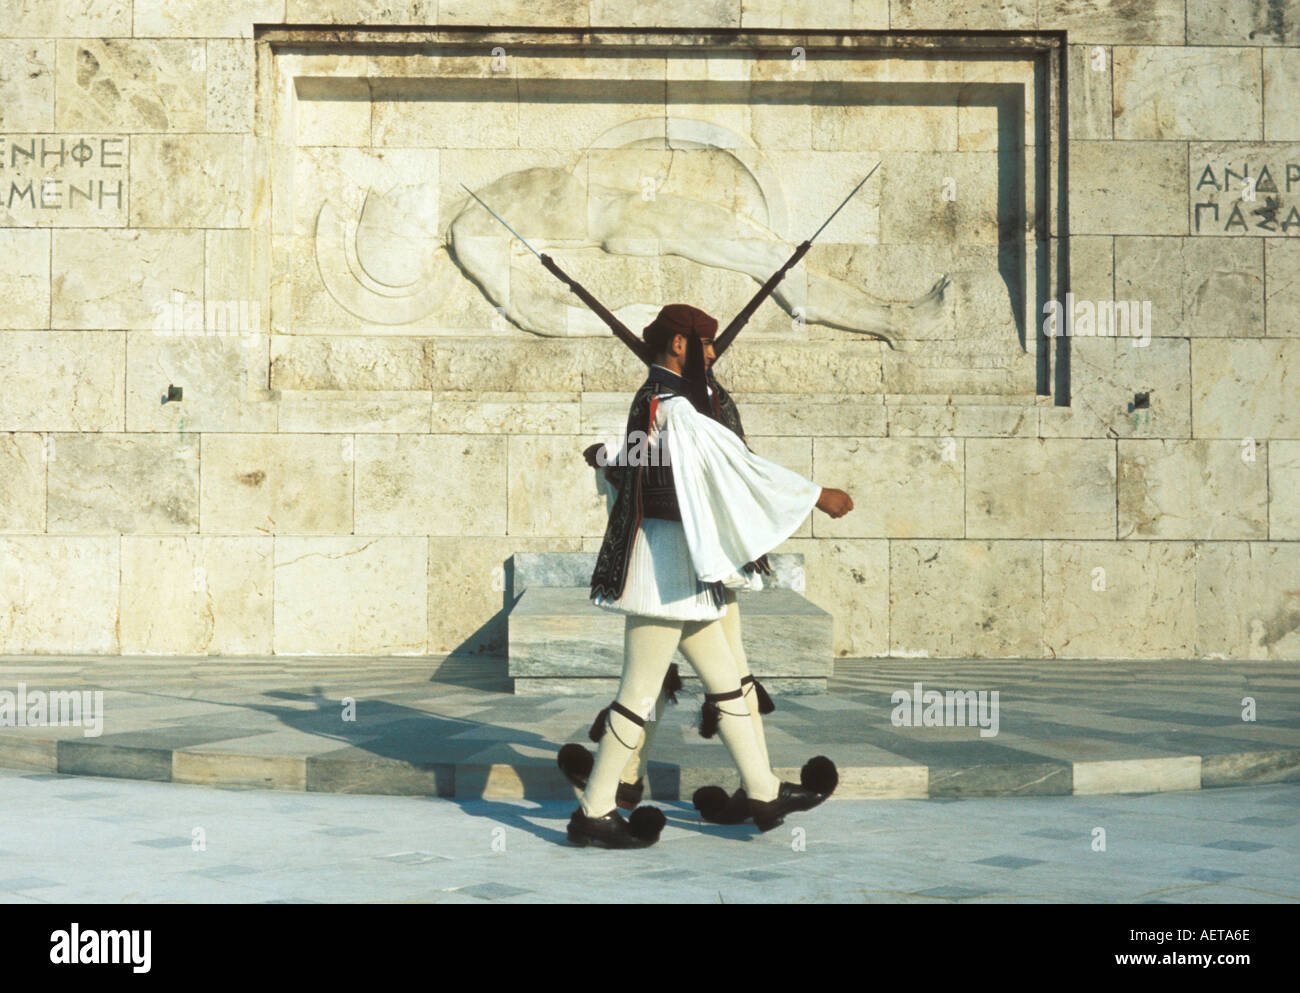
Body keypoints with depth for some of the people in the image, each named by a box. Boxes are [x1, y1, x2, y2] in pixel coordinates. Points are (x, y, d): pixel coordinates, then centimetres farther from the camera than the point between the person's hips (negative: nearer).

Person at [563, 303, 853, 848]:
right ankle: (592, 812, 2)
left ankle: (764, 793, 22)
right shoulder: (674, 408, -17)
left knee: (725, 681, 14)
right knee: (640, 692, -5)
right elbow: (741, 464, -17)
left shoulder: (653, 401, 14)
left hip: (676, 568, 10)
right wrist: (817, 495, -10)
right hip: (666, 564, -10)